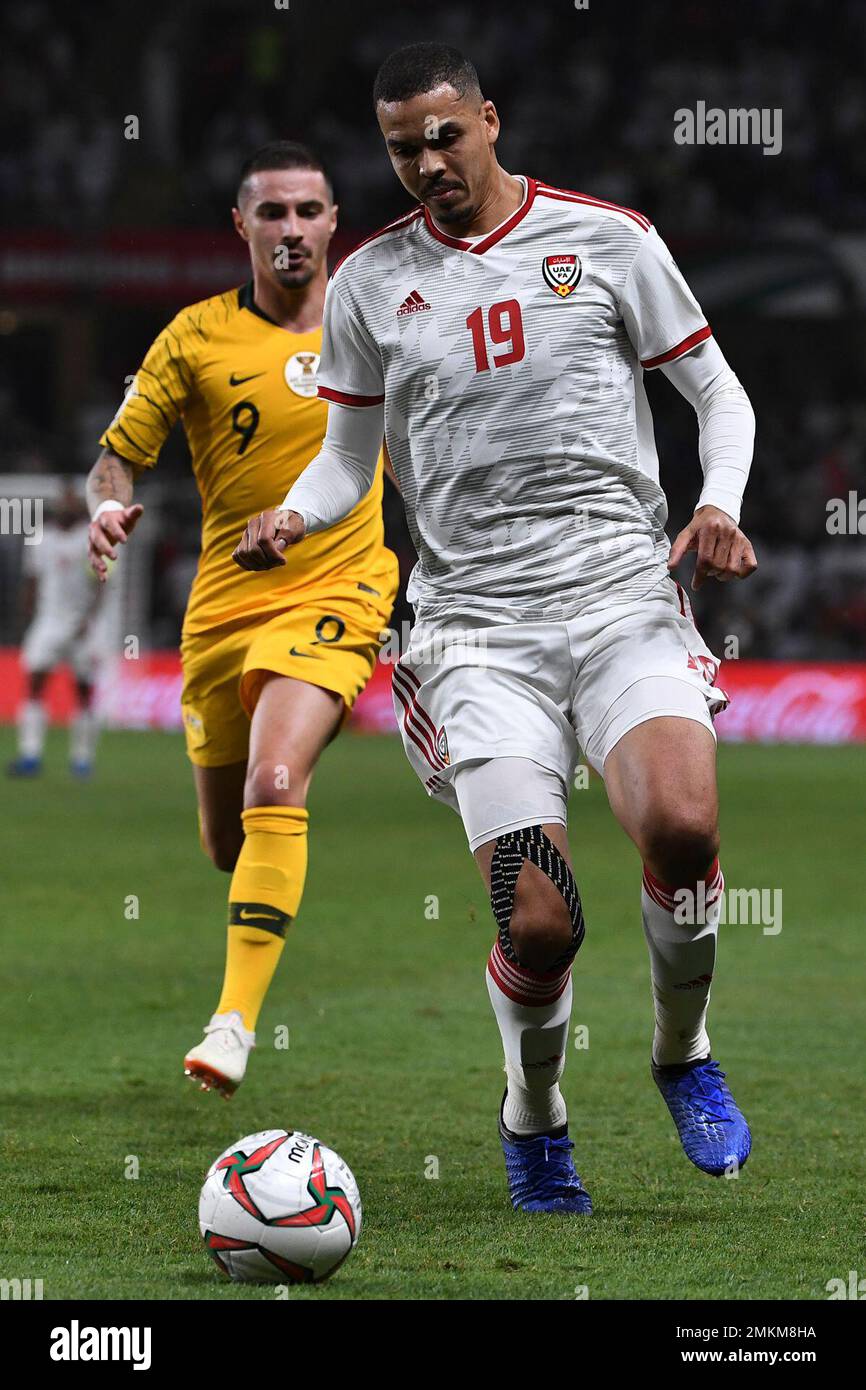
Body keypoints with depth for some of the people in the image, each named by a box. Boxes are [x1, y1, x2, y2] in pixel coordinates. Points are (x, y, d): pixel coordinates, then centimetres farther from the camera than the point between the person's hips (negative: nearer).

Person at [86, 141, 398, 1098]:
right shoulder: (196, 338, -1)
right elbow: (119, 453, 1)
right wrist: (108, 506, -21)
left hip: (335, 597, -2)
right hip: (223, 605, 2)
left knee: (272, 788, -26)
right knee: (226, 840, 10)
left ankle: (236, 1023, -29)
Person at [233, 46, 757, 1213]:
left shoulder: (608, 239, 6)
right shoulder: (370, 283, 10)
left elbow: (718, 393, 12)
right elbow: (348, 456, 18)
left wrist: (719, 506, -7)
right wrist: (293, 516, -4)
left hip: (624, 592, 0)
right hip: (479, 623, 1)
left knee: (680, 826, -28)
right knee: (539, 926, -14)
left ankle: (682, 1053, 2)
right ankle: (533, 1119, 17)